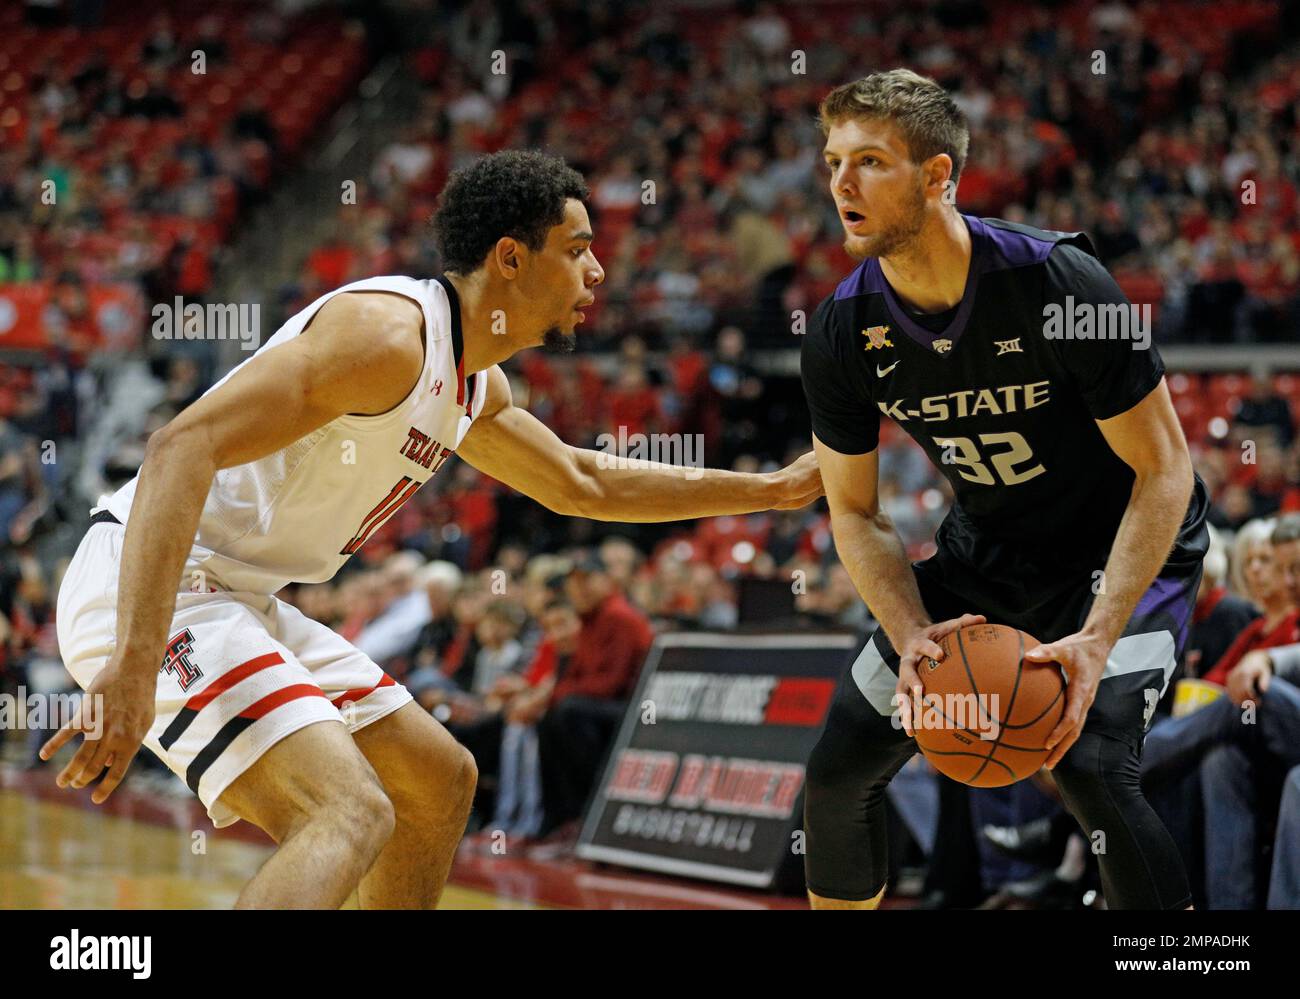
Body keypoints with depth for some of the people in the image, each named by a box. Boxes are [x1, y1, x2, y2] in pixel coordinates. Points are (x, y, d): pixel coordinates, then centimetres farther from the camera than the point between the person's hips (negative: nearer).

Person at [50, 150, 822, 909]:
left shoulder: (475, 385, 13)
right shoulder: (389, 332, -19)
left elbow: (581, 484, 35)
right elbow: (182, 450, -28)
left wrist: (773, 490, 34)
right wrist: (134, 667, -37)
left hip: (234, 597, 11)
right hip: (147, 593, -11)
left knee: (440, 779, 19)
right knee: (352, 815, -27)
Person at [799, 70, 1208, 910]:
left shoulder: (1055, 281, -28)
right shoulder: (842, 332, -14)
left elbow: (1163, 470, -22)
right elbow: (856, 512, -1)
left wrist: (1096, 639, -31)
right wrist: (910, 638, -20)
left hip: (1127, 551, -5)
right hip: (985, 551, 5)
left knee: (1091, 768, -28)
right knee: (840, 770, 3)